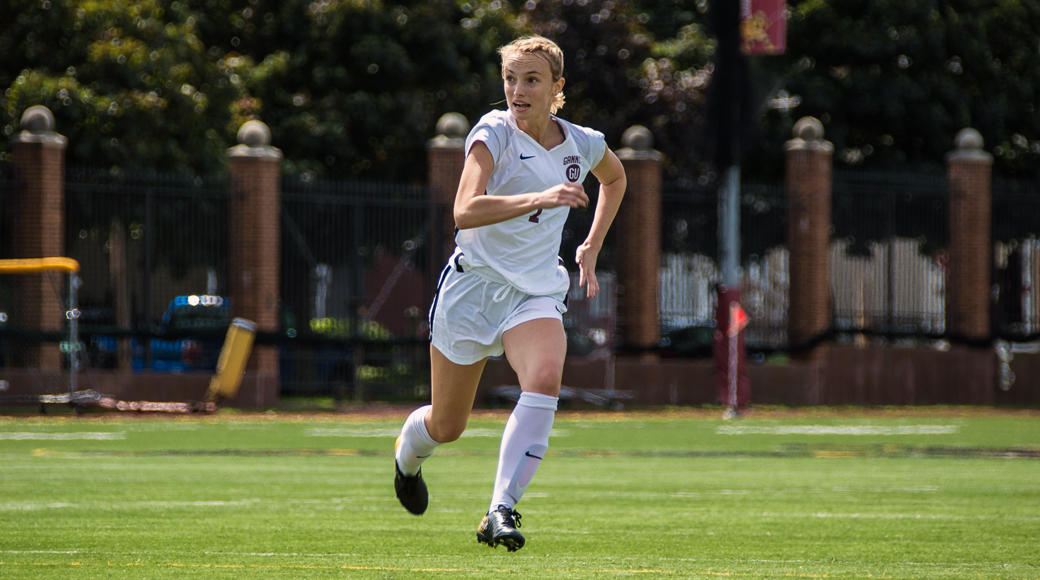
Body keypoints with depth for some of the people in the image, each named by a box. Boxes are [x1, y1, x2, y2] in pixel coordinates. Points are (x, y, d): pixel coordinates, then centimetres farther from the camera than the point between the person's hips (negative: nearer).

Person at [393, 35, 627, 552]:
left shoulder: (582, 144, 2)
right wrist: (541, 198, -39)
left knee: (545, 378, -31)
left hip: (537, 293, 2)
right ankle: (408, 452, 48)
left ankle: (501, 511, -34)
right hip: (474, 283, -2)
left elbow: (614, 178, 29)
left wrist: (591, 247, 18)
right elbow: (465, 212, -29)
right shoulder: (494, 132, -13)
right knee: (447, 427, 9)